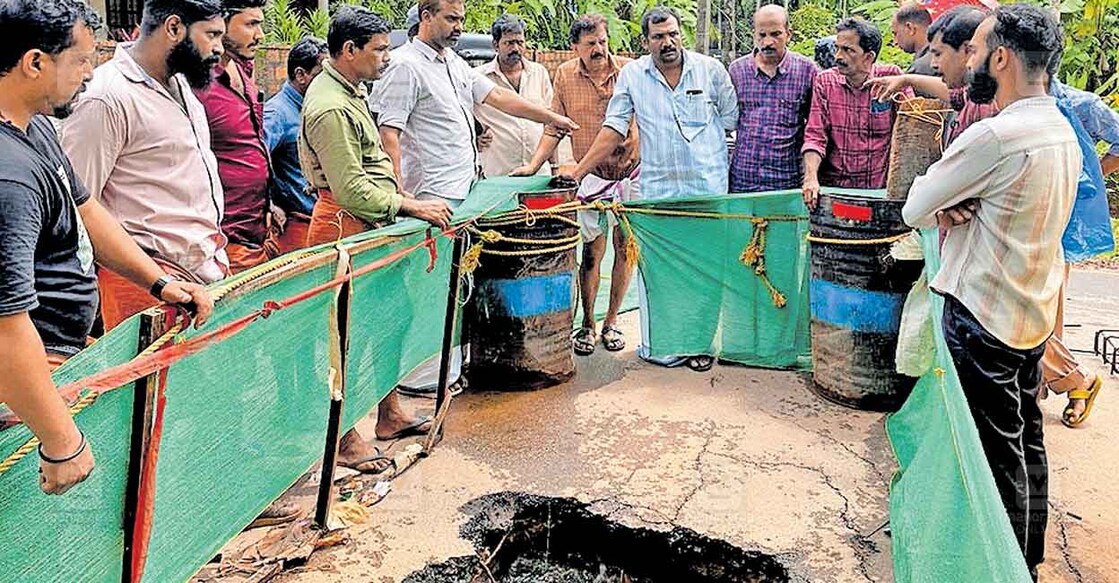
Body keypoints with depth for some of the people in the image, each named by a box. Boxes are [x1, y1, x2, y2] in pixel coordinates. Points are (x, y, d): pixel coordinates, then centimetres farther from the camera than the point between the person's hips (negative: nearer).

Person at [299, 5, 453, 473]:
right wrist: (413, 207, -17)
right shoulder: (330, 108, -20)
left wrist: (403, 198, 13)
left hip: (370, 226, 10)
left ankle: (390, 414, 31)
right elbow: (352, 192, -23)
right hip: (345, 228, -10)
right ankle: (345, 441, 11)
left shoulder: (350, 92, 14)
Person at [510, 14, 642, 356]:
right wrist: (534, 166, -6)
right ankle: (587, 324, 16)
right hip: (591, 177, 0)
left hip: (632, 174, 0)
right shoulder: (565, 76, 1)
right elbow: (555, 128, 4)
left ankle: (611, 321, 22)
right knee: (592, 253, 3)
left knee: (625, 250, 7)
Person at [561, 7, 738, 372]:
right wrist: (578, 172, -6)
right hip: (656, 190, 1)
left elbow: (734, 123, 8)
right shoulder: (632, 75, 3)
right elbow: (613, 131, 2)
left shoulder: (711, 70, 2)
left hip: (709, 189, 0)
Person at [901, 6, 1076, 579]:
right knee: (1027, 441, 19)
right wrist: (960, 209, -4)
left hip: (984, 317, -9)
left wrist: (940, 204, 6)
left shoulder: (995, 135, -23)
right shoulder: (1063, 133, 7)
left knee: (998, 453, 2)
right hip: (1034, 315, 9)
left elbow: (914, 210, -15)